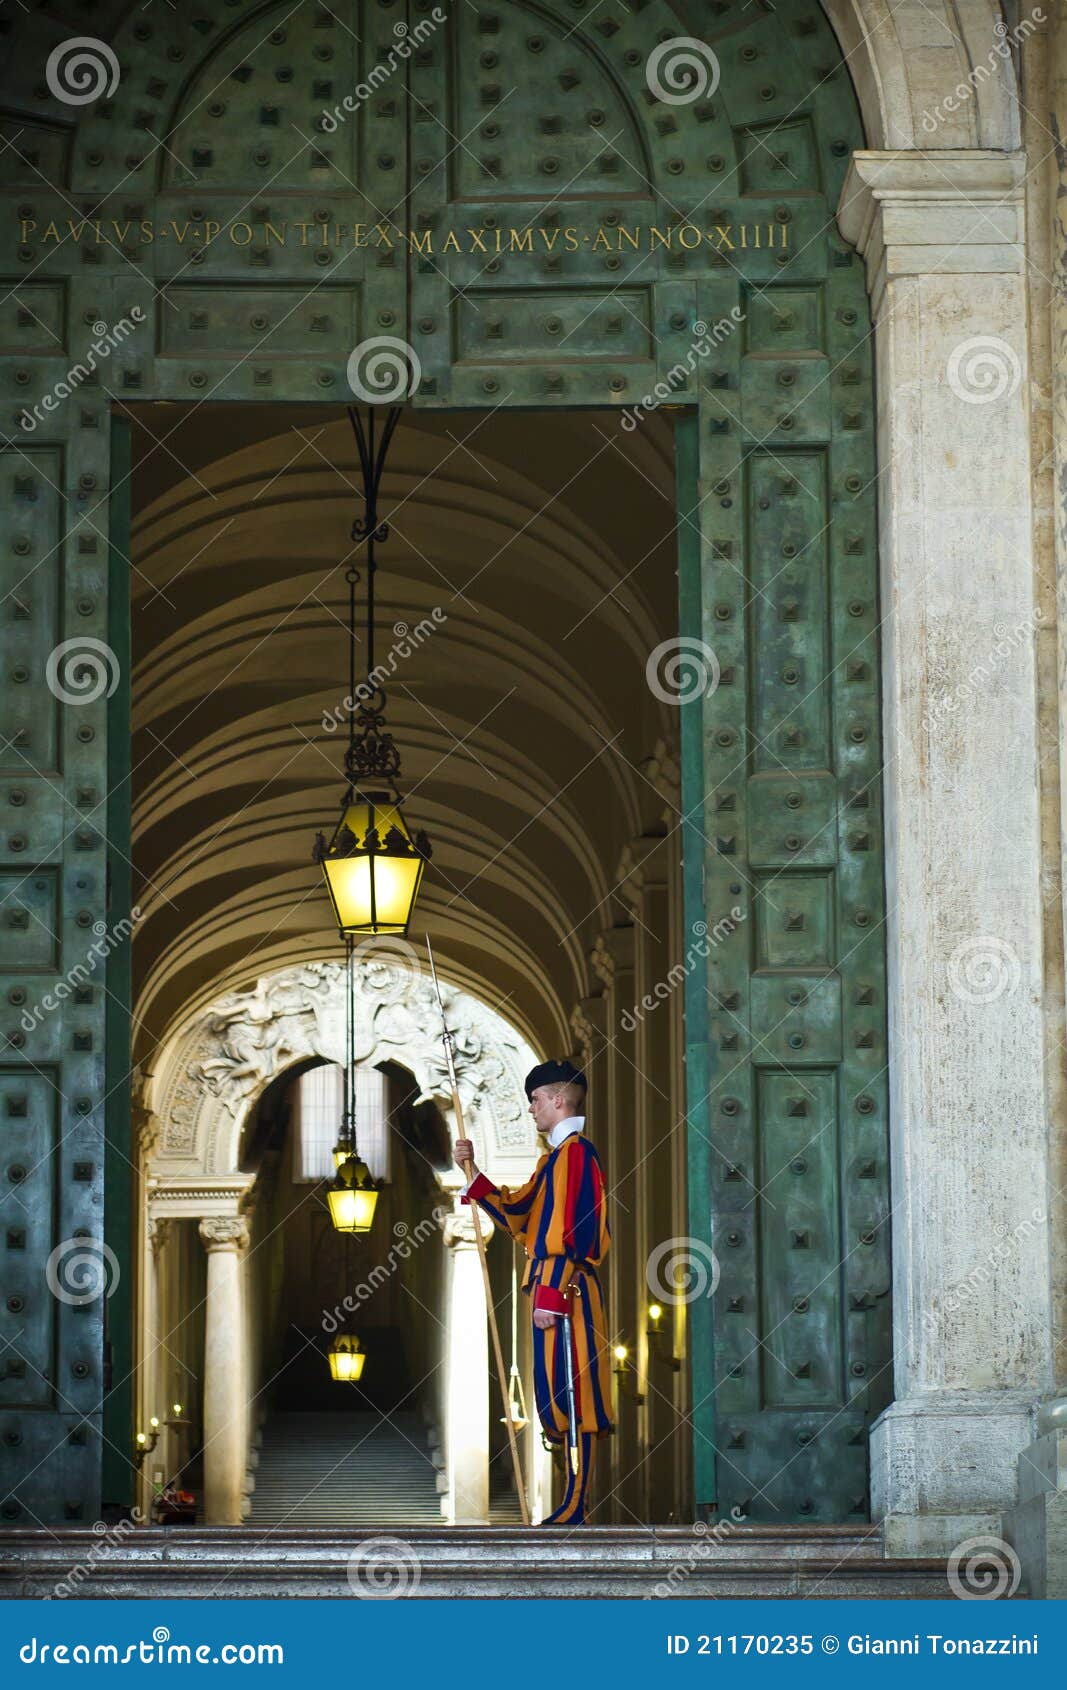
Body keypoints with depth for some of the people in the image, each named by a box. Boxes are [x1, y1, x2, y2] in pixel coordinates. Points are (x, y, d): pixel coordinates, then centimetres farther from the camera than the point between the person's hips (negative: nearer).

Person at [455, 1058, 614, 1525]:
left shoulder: (575, 1154, -12)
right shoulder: (556, 1156, 20)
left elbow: (572, 1232, -19)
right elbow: (516, 1213, 24)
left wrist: (550, 1295, -22)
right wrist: (471, 1171, 19)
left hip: (565, 1291, -10)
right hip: (554, 1291, 10)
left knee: (569, 1394, -10)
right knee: (558, 1395, 10)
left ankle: (574, 1509, -10)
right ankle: (574, 1502, 12)